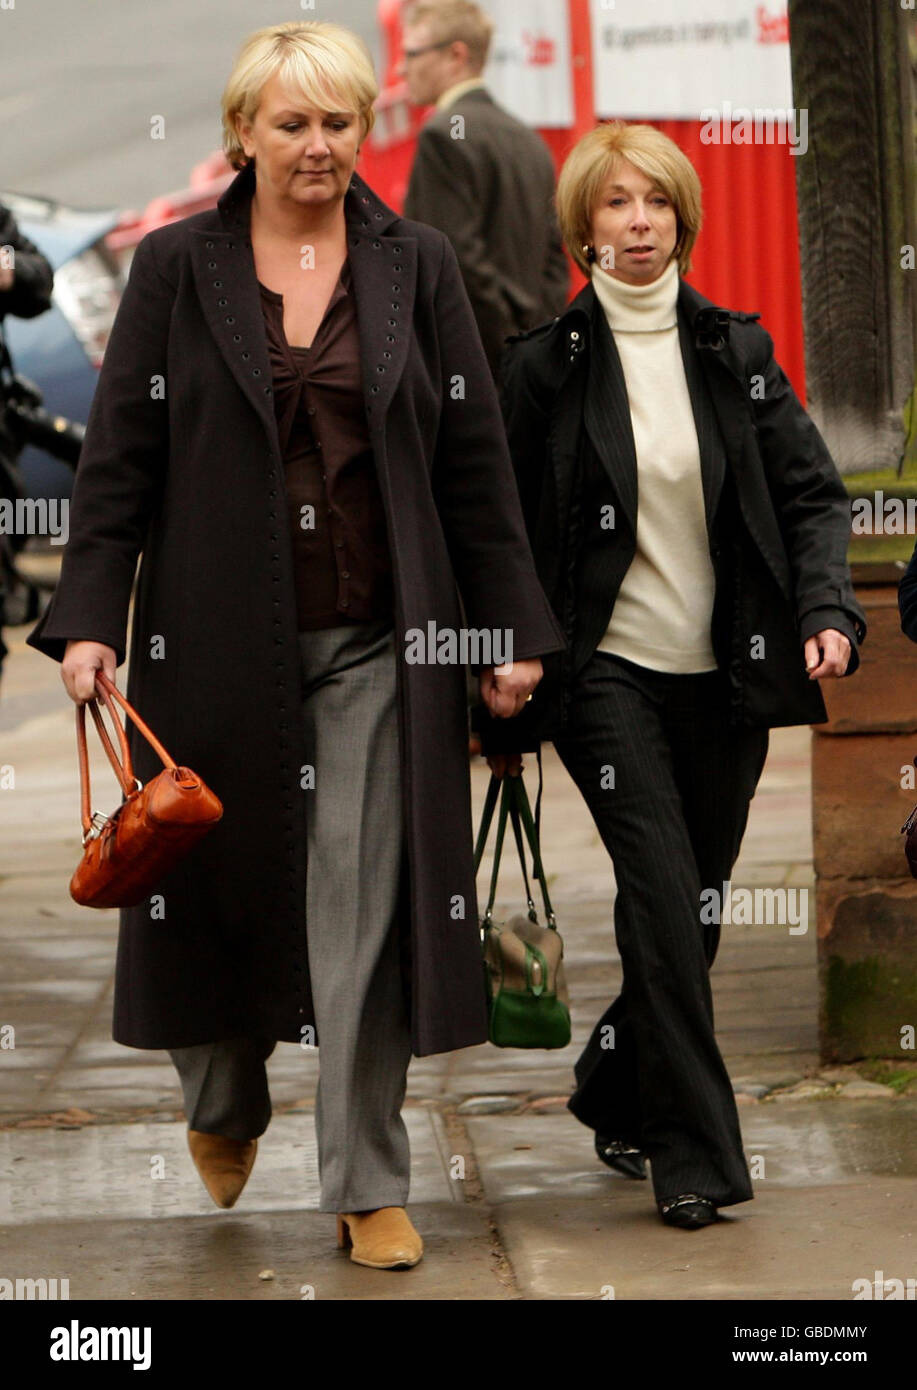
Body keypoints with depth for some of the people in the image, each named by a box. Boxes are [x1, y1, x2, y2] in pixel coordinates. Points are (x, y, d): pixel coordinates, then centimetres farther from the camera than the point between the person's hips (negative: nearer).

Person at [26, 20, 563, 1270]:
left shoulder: (417, 266, 6)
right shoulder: (177, 267, 3)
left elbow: (474, 459, 7)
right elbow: (120, 455, 1)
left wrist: (512, 626, 3)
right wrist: (89, 617, -7)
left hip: (376, 644, 0)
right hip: (219, 637, 0)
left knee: (367, 909, -2)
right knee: (222, 884, 10)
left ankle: (370, 1188, 7)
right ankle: (224, 1108, 38)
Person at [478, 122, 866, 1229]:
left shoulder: (737, 350, 7)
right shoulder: (546, 364, 0)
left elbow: (810, 492, 8)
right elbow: (504, 534, 3)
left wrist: (827, 610, -10)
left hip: (724, 676, 3)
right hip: (606, 670, -3)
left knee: (696, 902, 8)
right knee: (663, 889, -15)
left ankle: (615, 1094, 30)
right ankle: (691, 1147, -10)